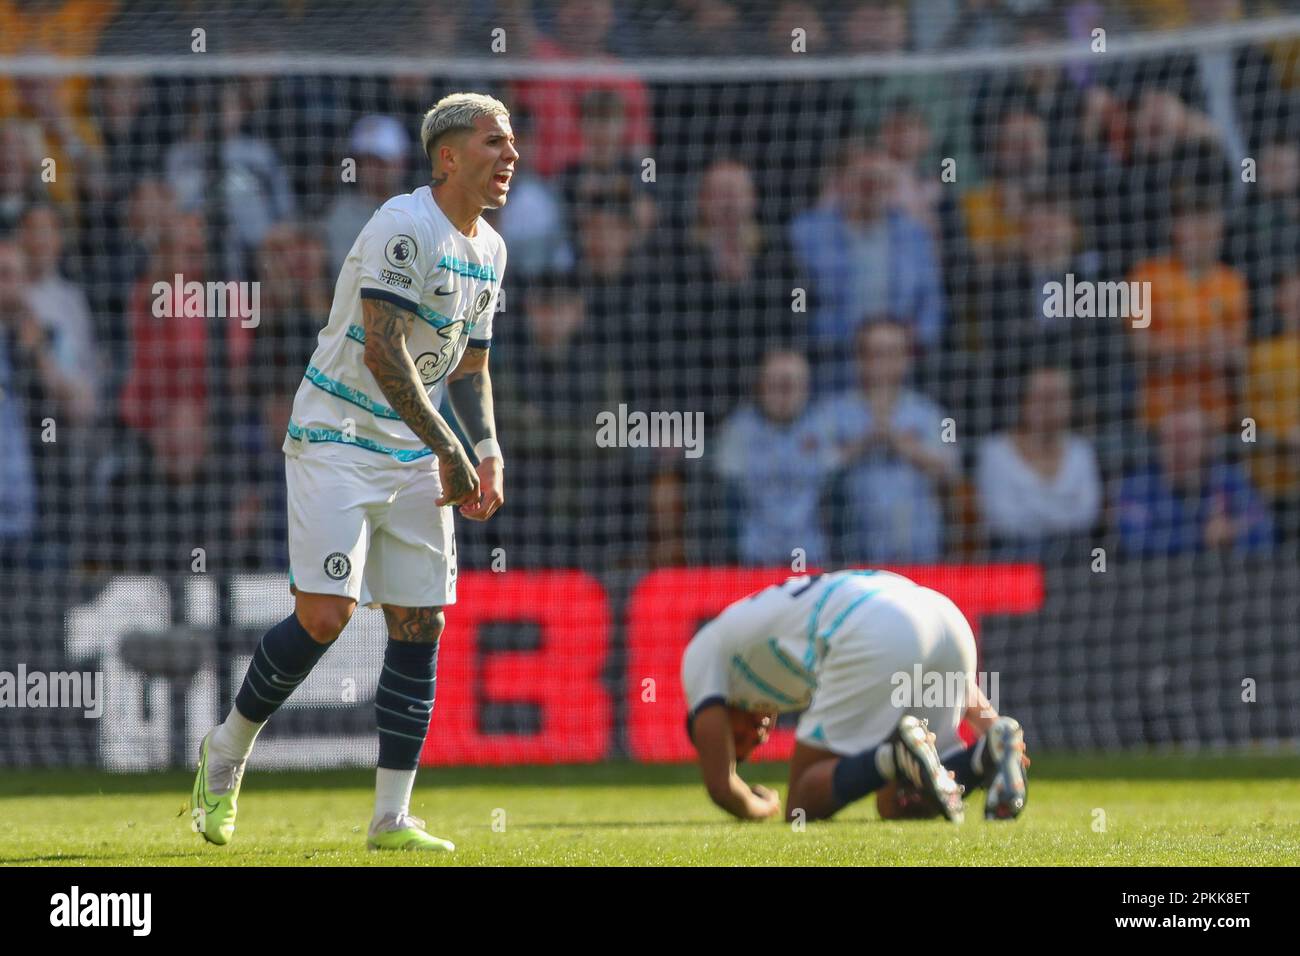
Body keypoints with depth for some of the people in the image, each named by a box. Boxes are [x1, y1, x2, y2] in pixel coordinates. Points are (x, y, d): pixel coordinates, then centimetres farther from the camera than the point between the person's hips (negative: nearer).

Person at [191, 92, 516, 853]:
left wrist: (489, 456, 4)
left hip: (413, 459, 8)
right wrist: (449, 452, -20)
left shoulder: (489, 250, 11)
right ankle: (228, 750, 8)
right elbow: (383, 354, -22)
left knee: (421, 625, 1)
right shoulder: (404, 226, -16)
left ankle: (393, 818, 5)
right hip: (338, 440, -8)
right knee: (324, 616, -16)